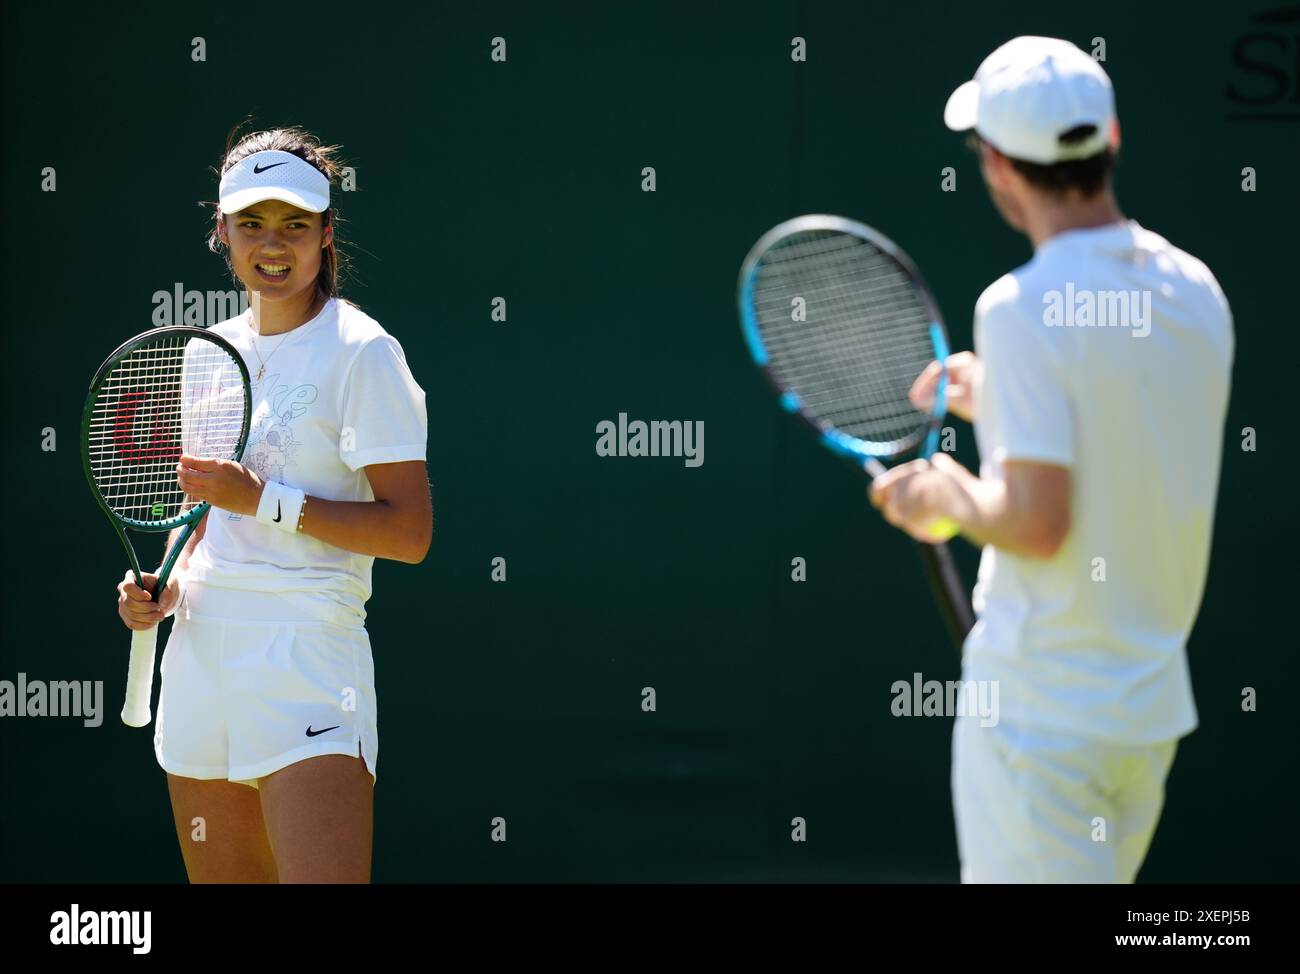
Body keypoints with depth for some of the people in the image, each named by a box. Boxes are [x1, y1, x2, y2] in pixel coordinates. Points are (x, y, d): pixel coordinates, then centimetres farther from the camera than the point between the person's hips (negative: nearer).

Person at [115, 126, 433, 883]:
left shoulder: (361, 352, -7)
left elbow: (410, 531, -12)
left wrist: (262, 499, -17)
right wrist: (165, 589, 6)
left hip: (306, 657, -7)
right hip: (201, 651, 7)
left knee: (323, 879, -19)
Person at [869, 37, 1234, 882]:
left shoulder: (1024, 309, -19)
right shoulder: (1196, 291, 4)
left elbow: (1037, 520, -23)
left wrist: (949, 494, -5)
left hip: (1039, 713, -8)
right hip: (1155, 702, 8)